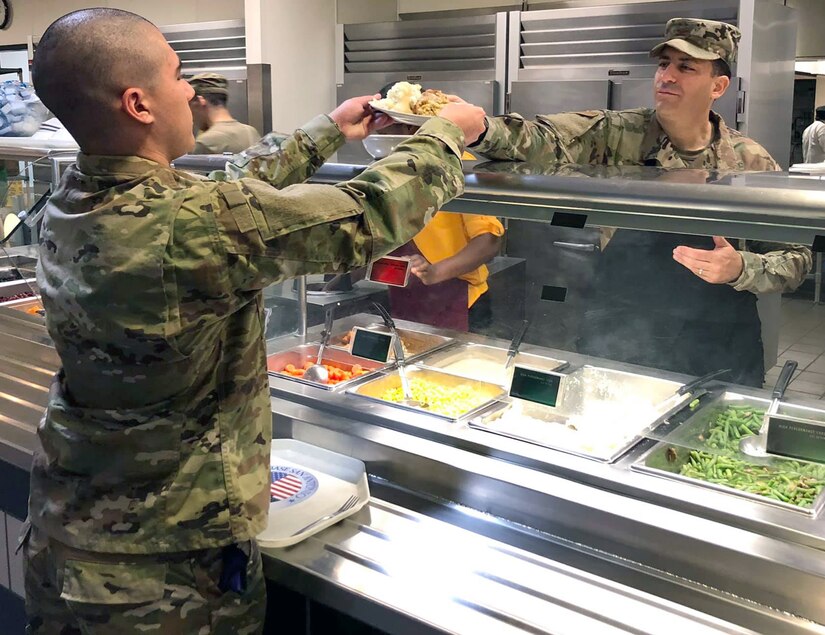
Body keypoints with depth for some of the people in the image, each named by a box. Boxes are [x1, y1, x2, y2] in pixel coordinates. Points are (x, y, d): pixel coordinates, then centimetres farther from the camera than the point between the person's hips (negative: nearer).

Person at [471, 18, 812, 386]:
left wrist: (742, 269, -18)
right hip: (617, 345, 0)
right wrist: (481, 130, -42)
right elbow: (543, 142, -22)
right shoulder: (615, 135, -4)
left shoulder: (753, 164, -2)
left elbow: (795, 258, 2)